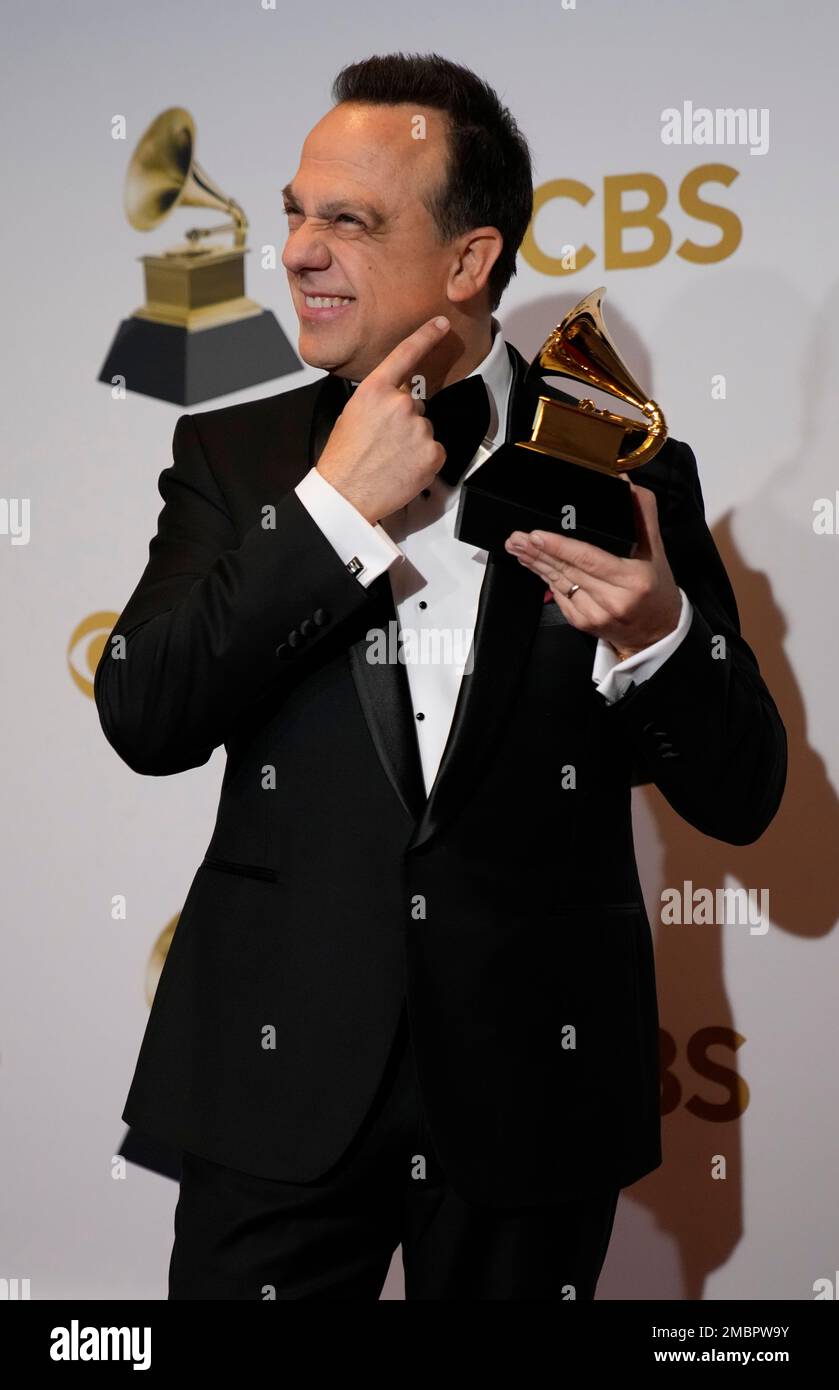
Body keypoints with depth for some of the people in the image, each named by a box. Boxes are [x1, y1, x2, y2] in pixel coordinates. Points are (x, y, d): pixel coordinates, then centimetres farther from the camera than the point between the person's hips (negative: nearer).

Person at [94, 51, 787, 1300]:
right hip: (282, 1076, 1)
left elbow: (741, 798, -2)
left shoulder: (628, 473, -2)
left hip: (533, 1088, 0)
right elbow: (145, 721, -10)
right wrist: (333, 507, -16)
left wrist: (656, 630, -22)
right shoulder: (234, 455, 2)